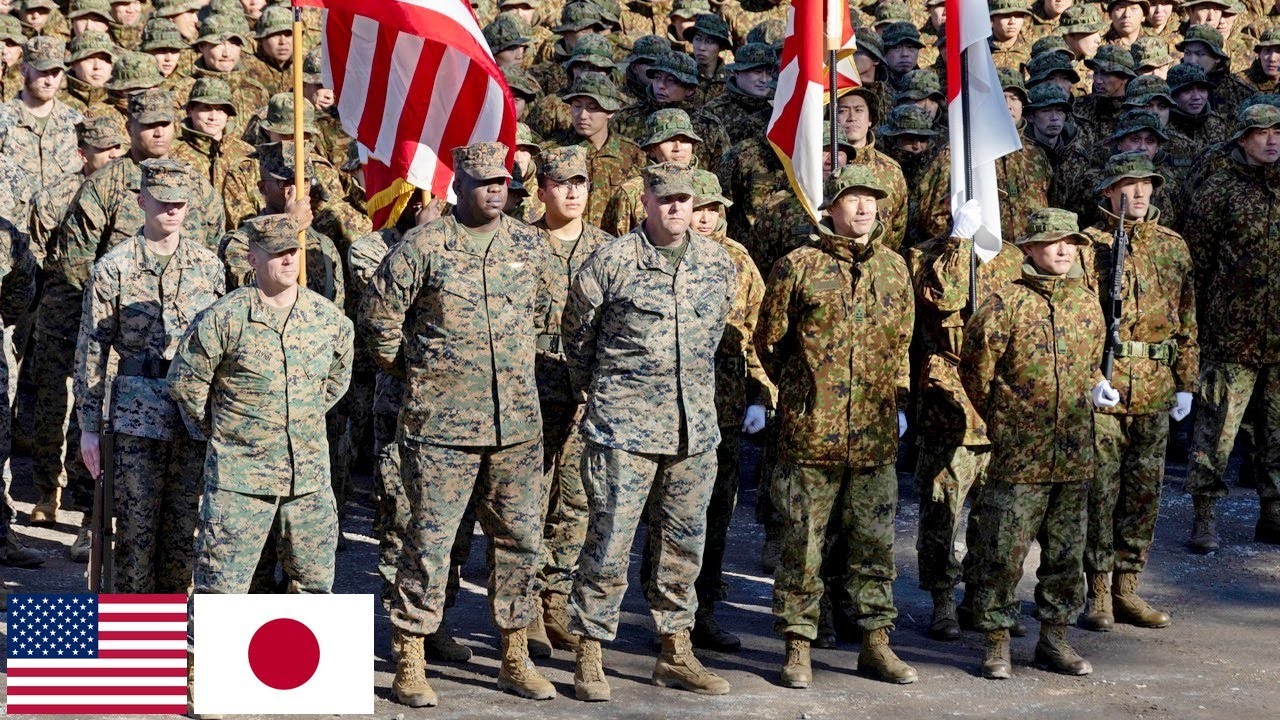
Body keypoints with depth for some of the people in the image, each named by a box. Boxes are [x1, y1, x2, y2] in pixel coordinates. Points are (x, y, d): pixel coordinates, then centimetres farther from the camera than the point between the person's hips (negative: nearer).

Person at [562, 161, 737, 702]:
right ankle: (589, 658, 5)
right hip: (624, 428, -5)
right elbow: (575, 333, 7)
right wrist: (593, 390, 15)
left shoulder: (719, 263, 8)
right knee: (610, 543, -4)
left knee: (683, 543, 12)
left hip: (696, 429, 5)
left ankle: (676, 655, 23)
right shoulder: (611, 262, -5)